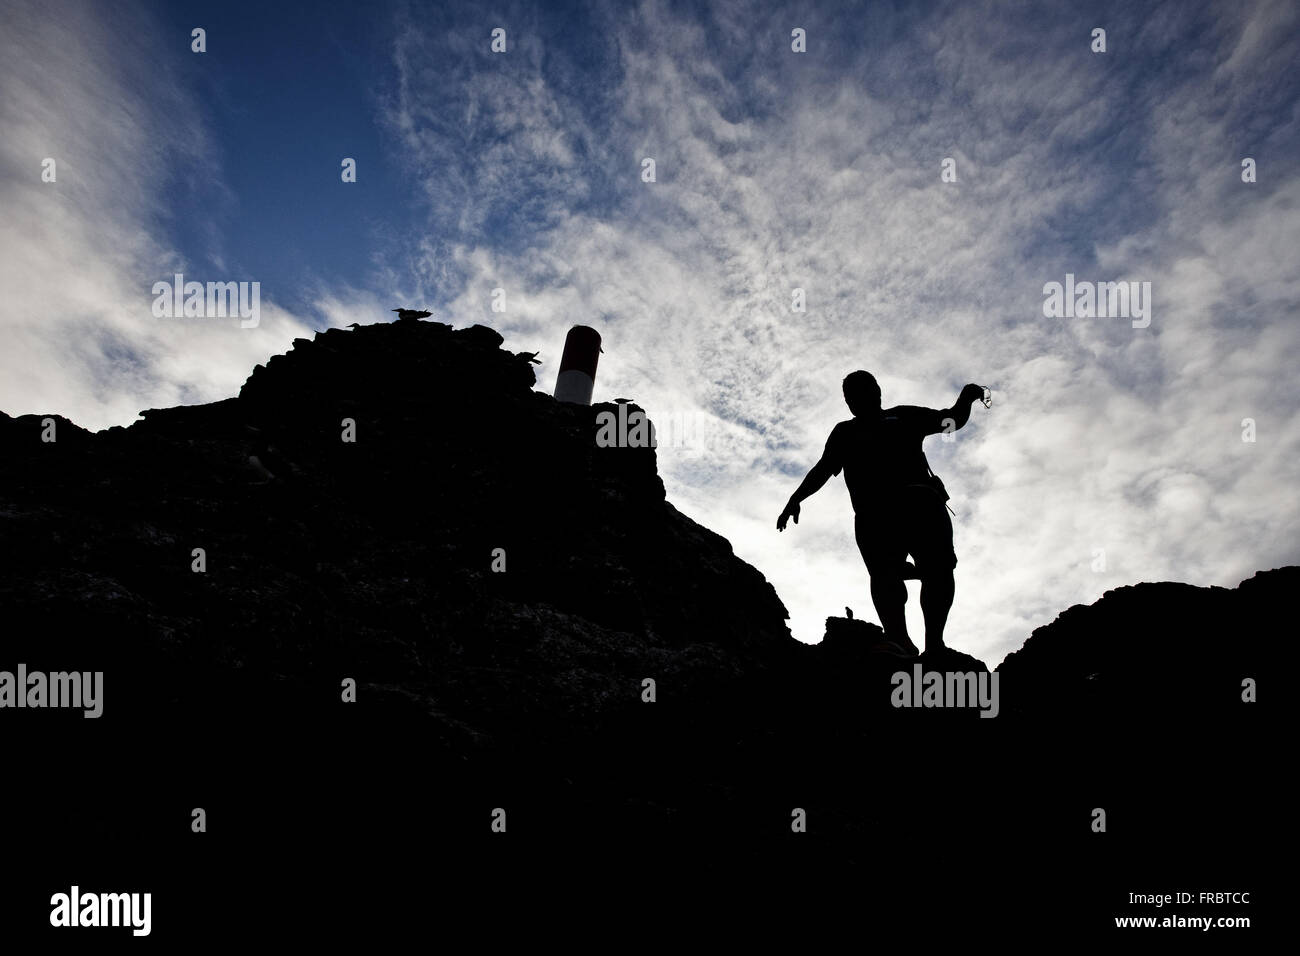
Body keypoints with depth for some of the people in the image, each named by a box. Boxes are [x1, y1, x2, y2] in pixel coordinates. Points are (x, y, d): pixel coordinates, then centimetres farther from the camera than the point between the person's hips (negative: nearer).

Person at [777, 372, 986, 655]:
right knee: (885, 574, -23)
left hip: (920, 500, 0)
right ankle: (899, 641, -32)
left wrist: (966, 398, 7)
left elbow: (954, 419, 28)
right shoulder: (845, 432, 32)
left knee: (939, 567, -22)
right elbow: (822, 471, 25)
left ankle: (934, 643, -25)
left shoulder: (903, 417, 29)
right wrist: (796, 498, 10)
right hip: (874, 510, 0)